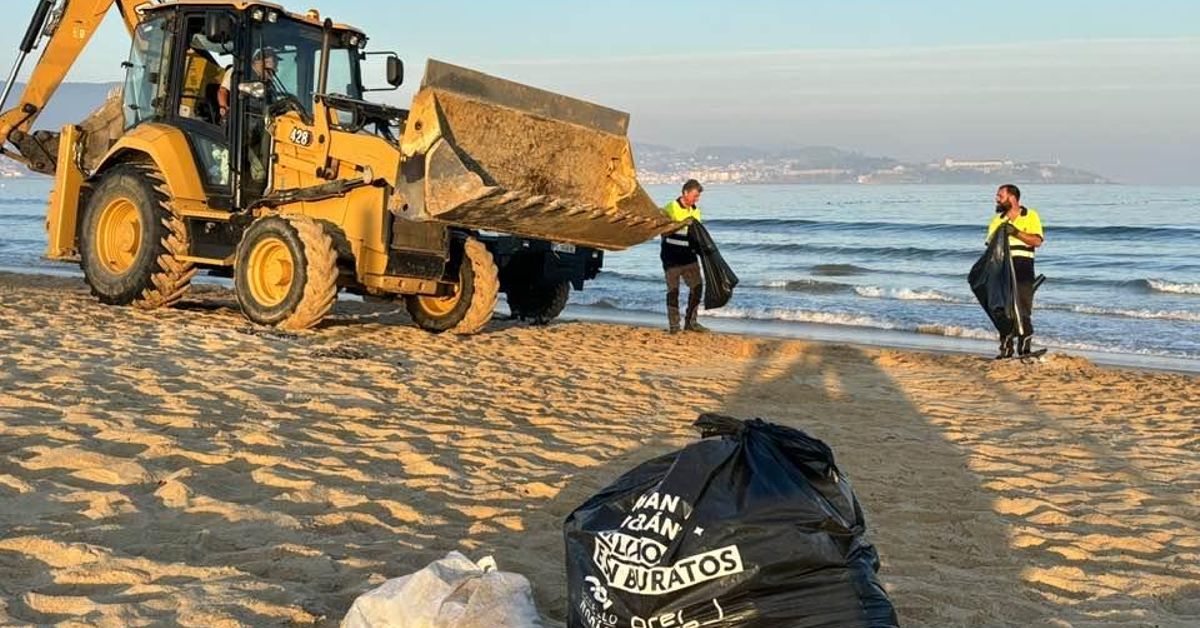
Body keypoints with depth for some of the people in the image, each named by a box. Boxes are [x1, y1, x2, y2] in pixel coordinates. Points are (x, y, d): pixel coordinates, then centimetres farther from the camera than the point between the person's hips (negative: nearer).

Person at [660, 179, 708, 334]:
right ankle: (673, 324, 5)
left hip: (689, 256, 6)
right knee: (673, 290, -2)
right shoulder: (671, 208, -8)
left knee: (697, 286, 2)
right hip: (672, 257, -6)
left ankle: (691, 322, 13)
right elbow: (663, 232, -14)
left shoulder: (695, 211, 11)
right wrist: (681, 224, -24)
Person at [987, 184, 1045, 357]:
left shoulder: (1030, 216, 3)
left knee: (1023, 312, -6)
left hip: (1023, 270, -4)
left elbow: (1037, 241, -9)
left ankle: (1025, 350, -2)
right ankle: (1005, 350, 12)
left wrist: (1016, 232, -18)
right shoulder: (997, 220, 16)